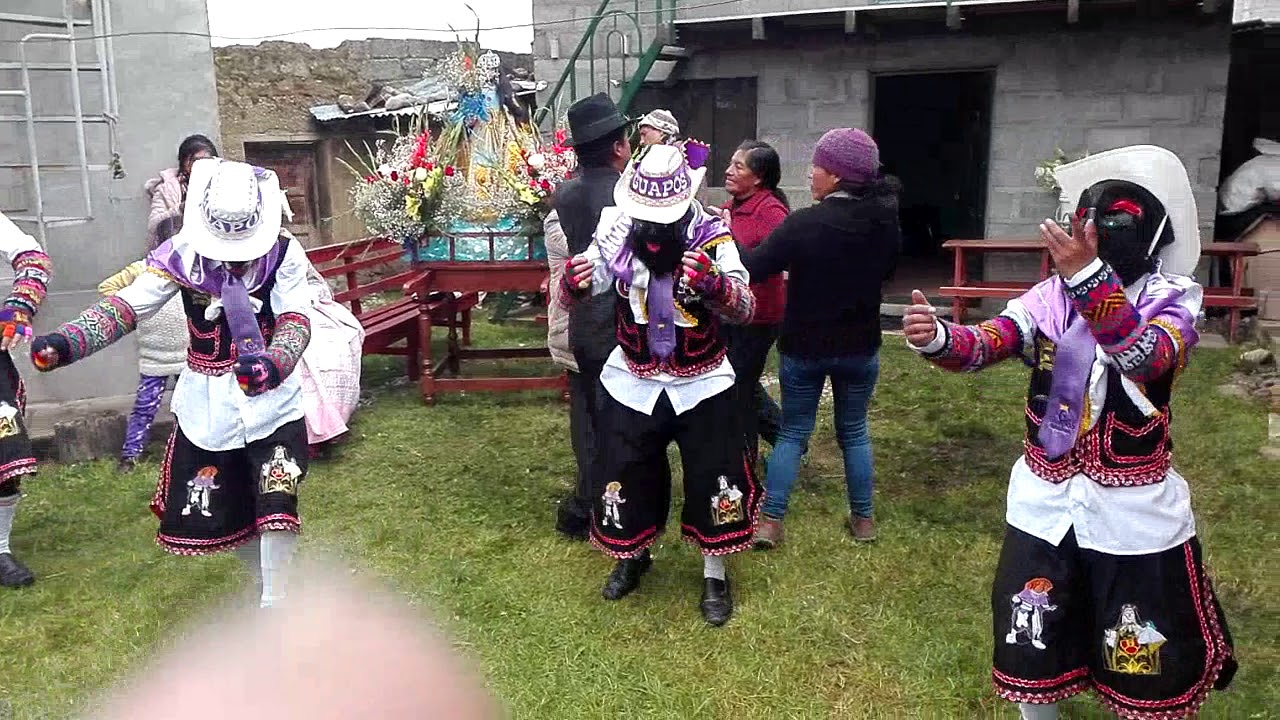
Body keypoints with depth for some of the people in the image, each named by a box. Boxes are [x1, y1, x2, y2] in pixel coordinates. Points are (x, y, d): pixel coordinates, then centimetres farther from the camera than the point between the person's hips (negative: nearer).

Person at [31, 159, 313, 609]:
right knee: (210, 512, 12)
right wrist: (66, 342, -29)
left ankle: (274, 603, 10)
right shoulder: (182, 254, -10)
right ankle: (264, 580, 38)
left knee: (277, 503, -11)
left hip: (272, 399, -2)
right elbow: (126, 306, -13)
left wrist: (272, 364, -41)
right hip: (207, 404, 3)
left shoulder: (284, 253, -13)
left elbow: (296, 320, -20)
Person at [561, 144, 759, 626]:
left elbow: (746, 309, -26)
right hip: (632, 383, 2)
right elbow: (579, 292, -14)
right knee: (624, 475, 14)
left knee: (715, 479, 6)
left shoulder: (711, 236, -19)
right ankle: (633, 557, 42)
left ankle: (714, 576, 29)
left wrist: (713, 284, -48)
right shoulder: (616, 233, -12)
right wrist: (572, 281, -39)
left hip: (702, 384, -2)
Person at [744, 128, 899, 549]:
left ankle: (770, 522, 11)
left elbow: (752, 270, -15)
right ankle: (863, 520, 25)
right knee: (854, 432, 19)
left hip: (803, 348, -3)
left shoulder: (803, 224, -21)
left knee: (792, 432, 11)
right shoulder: (886, 222, -6)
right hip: (860, 348, 3)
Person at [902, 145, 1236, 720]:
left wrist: (1089, 275, -43)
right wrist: (936, 337, -41)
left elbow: (1145, 356, -32)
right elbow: (986, 343, -19)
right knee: (1030, 641, 17)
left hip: (1135, 512, -2)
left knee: (1146, 657, 14)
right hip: (1045, 503, 3)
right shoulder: (1051, 296, -4)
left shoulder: (1173, 300, -10)